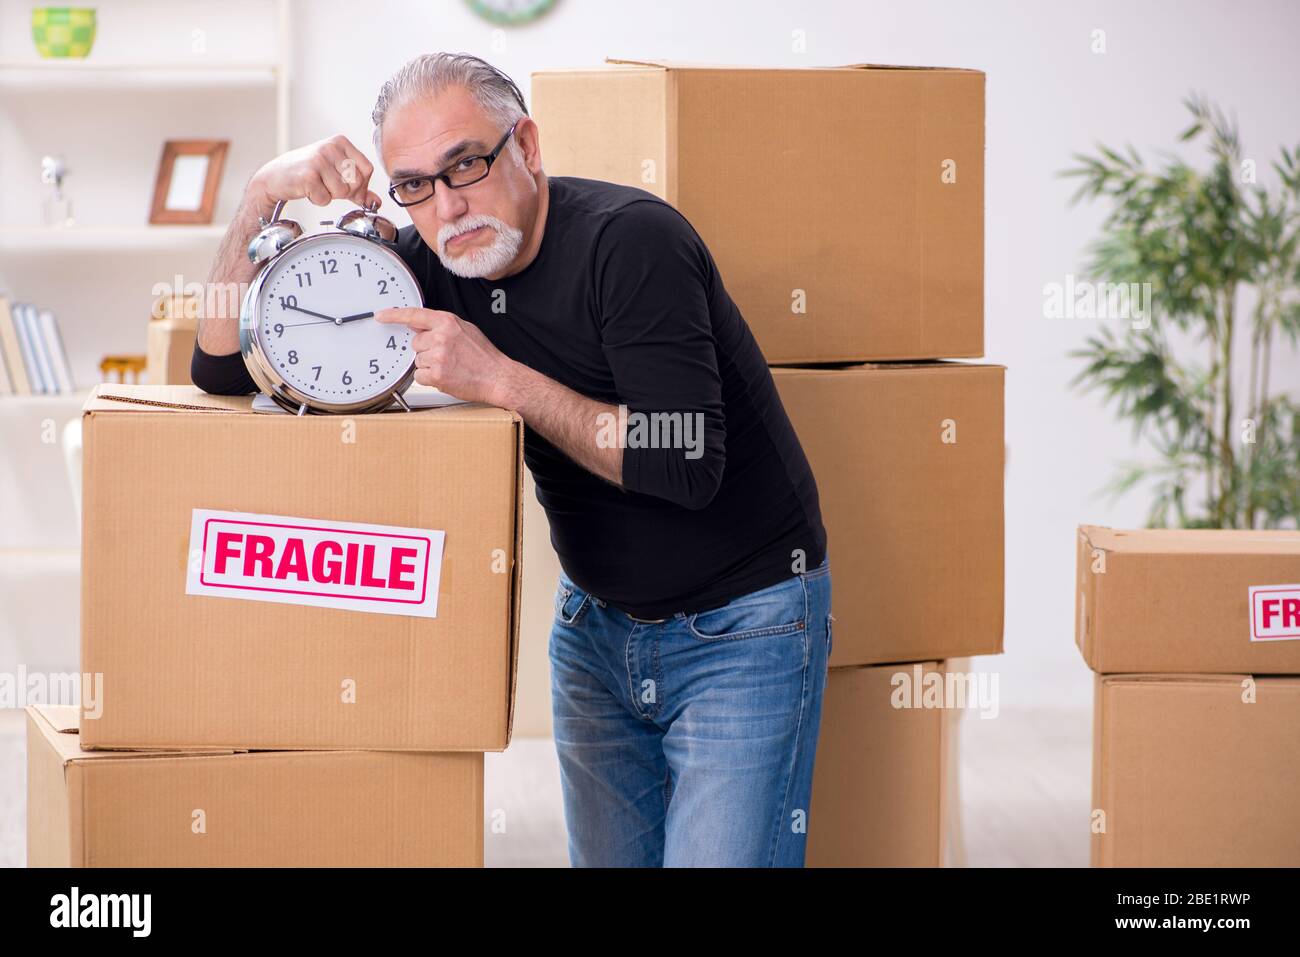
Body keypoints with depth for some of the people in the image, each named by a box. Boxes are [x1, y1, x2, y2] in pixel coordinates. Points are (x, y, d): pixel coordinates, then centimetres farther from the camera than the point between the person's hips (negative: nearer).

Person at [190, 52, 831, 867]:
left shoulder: (629, 240, -23)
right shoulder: (434, 265, -4)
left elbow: (686, 465, -30)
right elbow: (225, 364, -2)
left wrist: (499, 379, -29)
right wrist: (263, 197, -16)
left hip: (742, 622, -7)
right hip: (598, 618, 7)